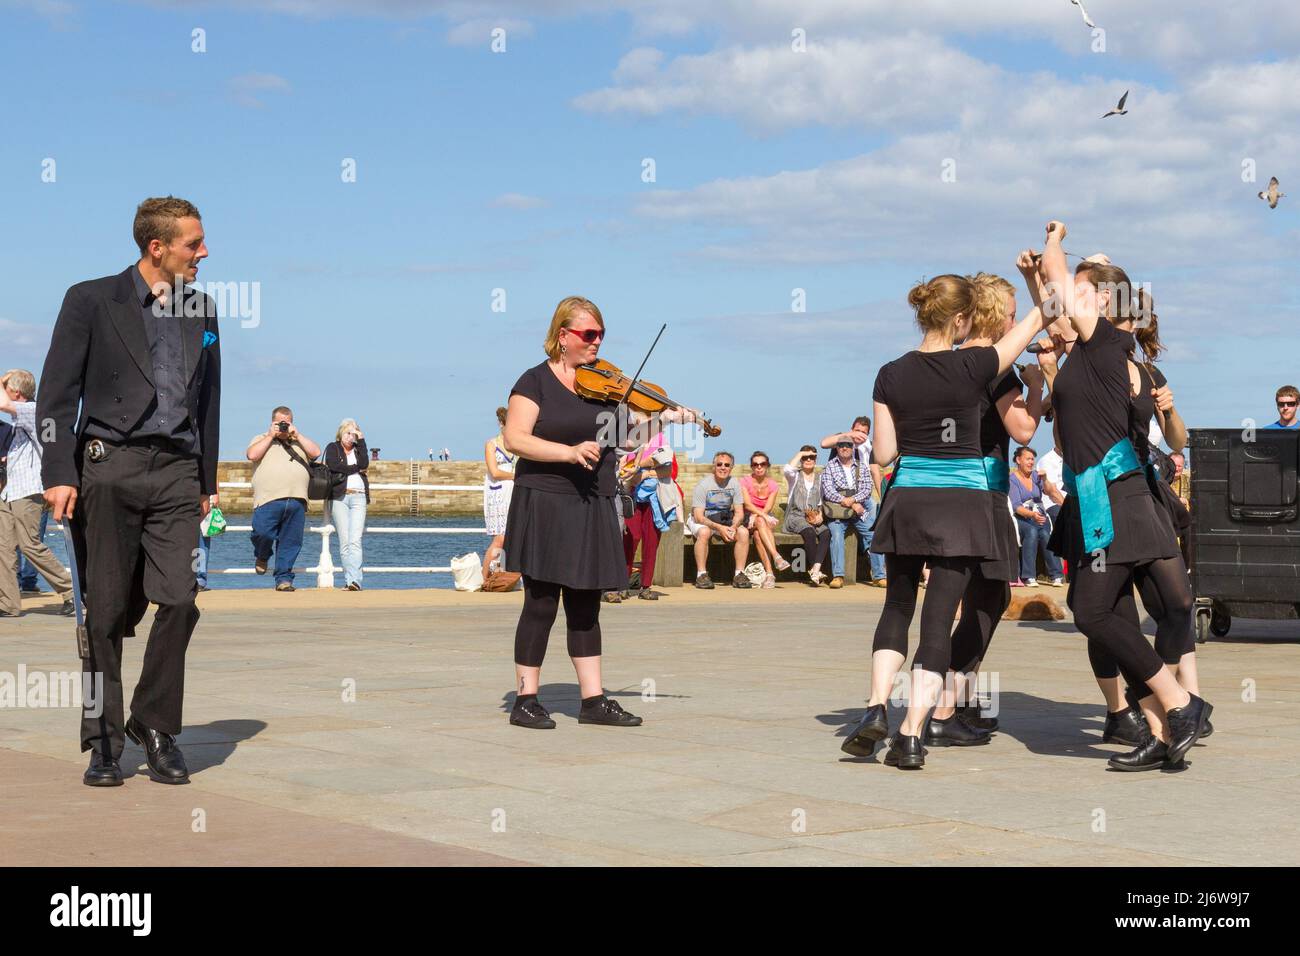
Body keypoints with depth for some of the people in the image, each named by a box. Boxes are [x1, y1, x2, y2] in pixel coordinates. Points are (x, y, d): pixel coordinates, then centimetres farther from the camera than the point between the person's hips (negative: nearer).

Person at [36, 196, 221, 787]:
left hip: (176, 472, 3)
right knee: (106, 610, 0)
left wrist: (207, 481, 19)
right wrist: (59, 473, -9)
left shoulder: (202, 312, 16)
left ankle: (155, 726, 7)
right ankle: (103, 740, 11)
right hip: (109, 468, -3)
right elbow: (57, 394, 0)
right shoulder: (92, 301, 3)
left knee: (179, 599, -10)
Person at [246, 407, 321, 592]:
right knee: (262, 532, -18)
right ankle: (262, 557, 14)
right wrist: (271, 435, -2)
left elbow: (316, 453, 9)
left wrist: (297, 435, 5)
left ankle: (284, 578, 6)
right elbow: (252, 455, -3)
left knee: (291, 542, -1)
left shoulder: (299, 442, 26)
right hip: (268, 500, -3)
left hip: (296, 500, 3)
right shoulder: (261, 439, 17)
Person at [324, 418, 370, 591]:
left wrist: (361, 440, 3)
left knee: (355, 541, -14)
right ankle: (349, 581, -4)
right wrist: (356, 469, 1)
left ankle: (354, 580, -25)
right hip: (339, 497, -1)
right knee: (344, 542, -5)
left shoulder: (358, 449, 22)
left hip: (358, 497, 1)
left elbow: (365, 464, 1)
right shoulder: (332, 448, 13)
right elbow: (333, 466, -8)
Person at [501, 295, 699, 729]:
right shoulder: (535, 382, -4)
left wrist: (661, 421, -9)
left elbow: (622, 437, 7)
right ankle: (525, 701, 5)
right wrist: (570, 452, -25)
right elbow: (514, 439, -15)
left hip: (593, 508, 6)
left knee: (585, 607, 10)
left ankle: (594, 700, 14)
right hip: (545, 504, -5)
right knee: (541, 603, -3)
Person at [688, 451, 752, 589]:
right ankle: (701, 574, -30)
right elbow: (698, 517, -20)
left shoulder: (734, 483, -3)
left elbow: (739, 513, -3)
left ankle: (739, 574, -17)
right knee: (704, 532, -37)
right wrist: (719, 527, -34)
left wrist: (733, 527, -25)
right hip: (701, 521, -4)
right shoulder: (703, 485, -16)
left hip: (725, 521, 4)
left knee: (744, 532, -22)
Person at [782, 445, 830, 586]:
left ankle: (815, 570, -42)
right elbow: (786, 470, -16)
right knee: (810, 532, -36)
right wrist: (799, 453, -5)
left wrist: (820, 515, -2)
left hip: (814, 518, 3)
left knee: (826, 532, -30)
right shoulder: (795, 476, 10)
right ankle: (815, 573, -34)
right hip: (795, 517, -3)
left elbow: (821, 503, 19)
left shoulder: (819, 479, 20)